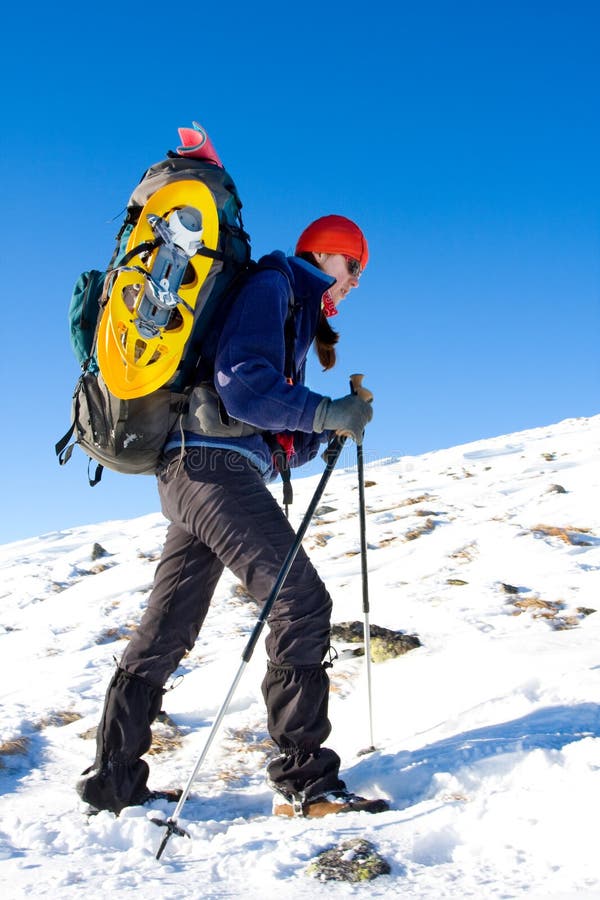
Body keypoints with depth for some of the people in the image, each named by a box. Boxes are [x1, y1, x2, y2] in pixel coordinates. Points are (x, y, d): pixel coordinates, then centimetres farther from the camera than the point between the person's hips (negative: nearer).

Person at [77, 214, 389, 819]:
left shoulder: (295, 316, 29)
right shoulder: (272, 284, 2)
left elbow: (280, 442, 22)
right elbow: (241, 382, -16)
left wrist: (334, 423, 6)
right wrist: (324, 412, -18)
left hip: (189, 473, 10)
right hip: (214, 464, -10)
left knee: (166, 628, 10)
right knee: (301, 602, -14)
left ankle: (113, 781, 17)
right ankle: (304, 781, -12)